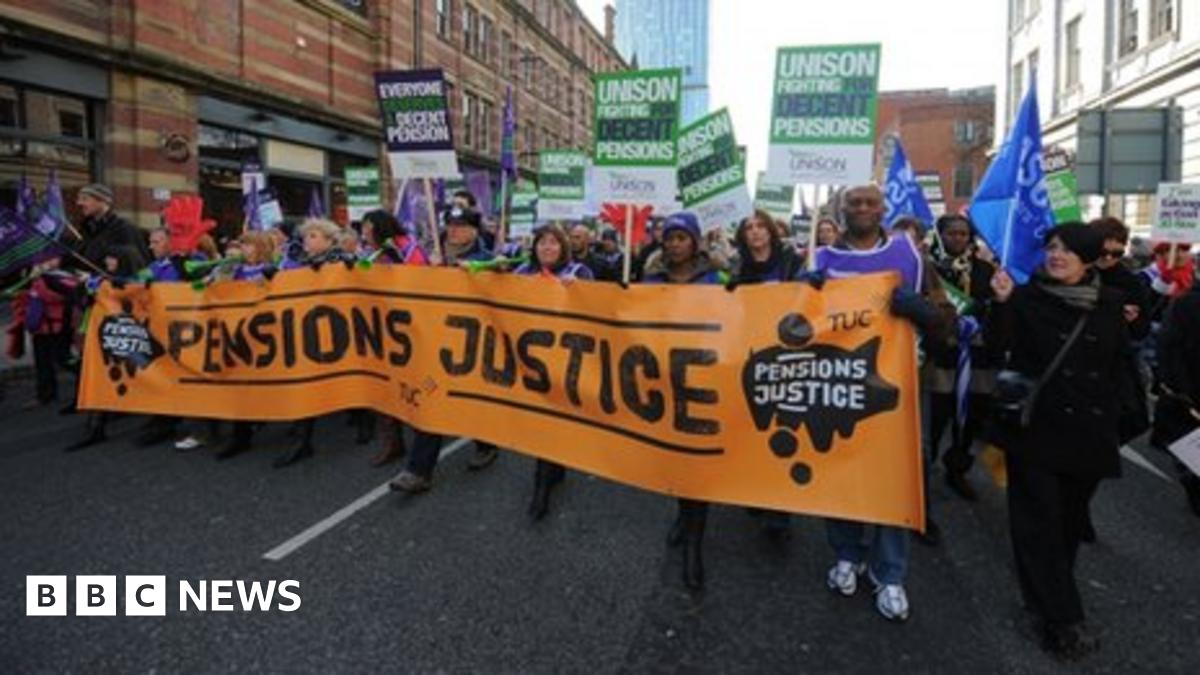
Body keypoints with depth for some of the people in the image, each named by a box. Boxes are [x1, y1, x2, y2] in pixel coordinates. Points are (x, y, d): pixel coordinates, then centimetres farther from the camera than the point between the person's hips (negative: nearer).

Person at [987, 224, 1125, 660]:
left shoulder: (1110, 304, 4)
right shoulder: (1026, 297, -5)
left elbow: (1117, 367, 12)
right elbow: (997, 347, -14)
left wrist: (1109, 421, 11)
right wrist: (1001, 303, -27)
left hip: (1088, 429, 4)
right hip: (1035, 426, -4)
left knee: (1070, 518, 14)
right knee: (1040, 521, -2)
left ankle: (1051, 597, 32)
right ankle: (1061, 619, 5)